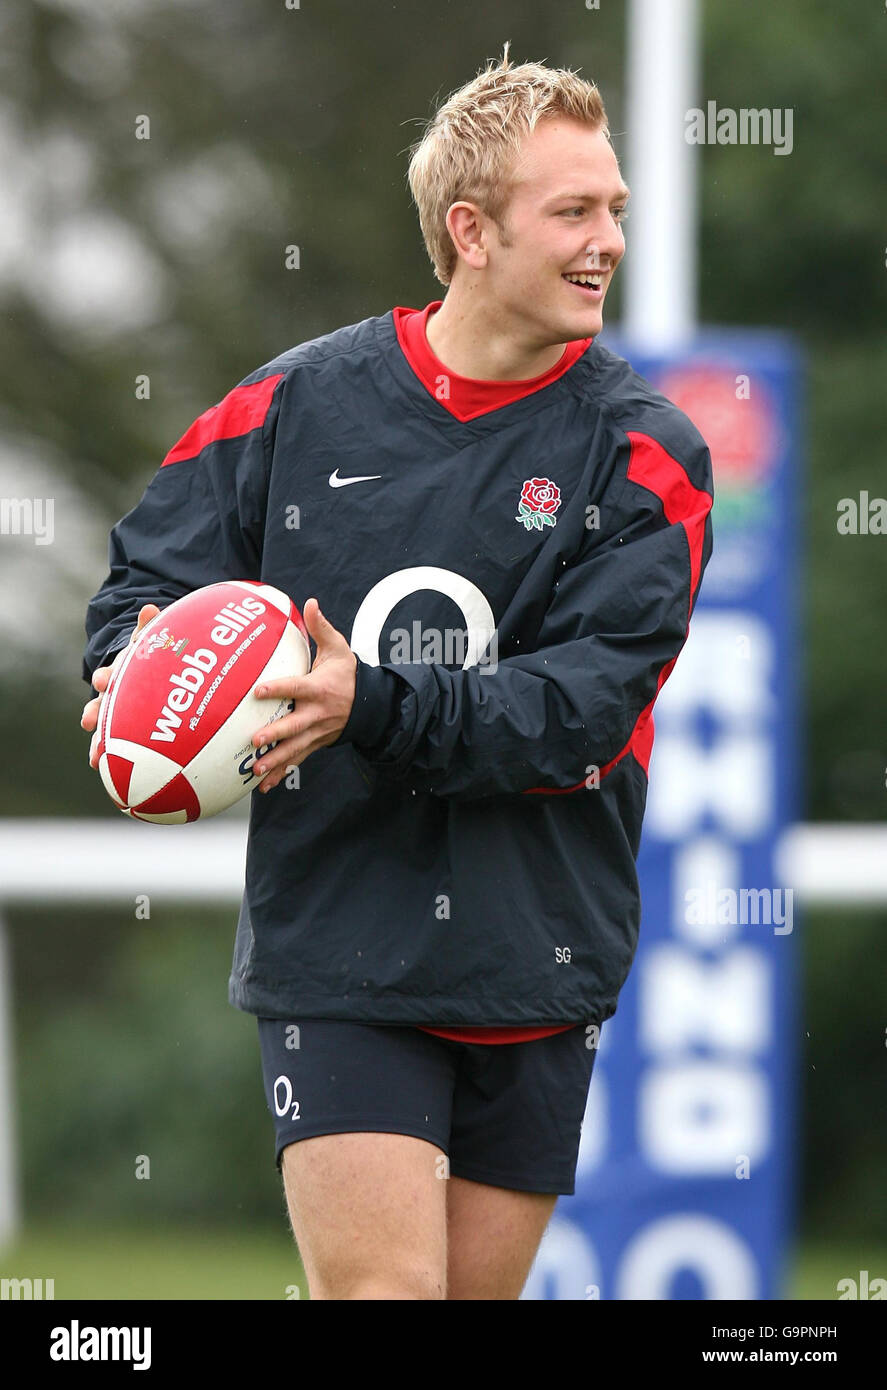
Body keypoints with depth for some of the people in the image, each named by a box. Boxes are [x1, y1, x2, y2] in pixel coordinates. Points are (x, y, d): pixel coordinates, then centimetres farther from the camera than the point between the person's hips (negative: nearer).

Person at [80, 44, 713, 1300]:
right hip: (335, 949, -1)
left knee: (478, 1291, 9)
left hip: (536, 958, 1)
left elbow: (584, 702, -14)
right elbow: (149, 580, 8)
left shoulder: (644, 454, -2)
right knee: (380, 1290, -16)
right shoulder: (298, 405, 1)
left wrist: (373, 709, -28)